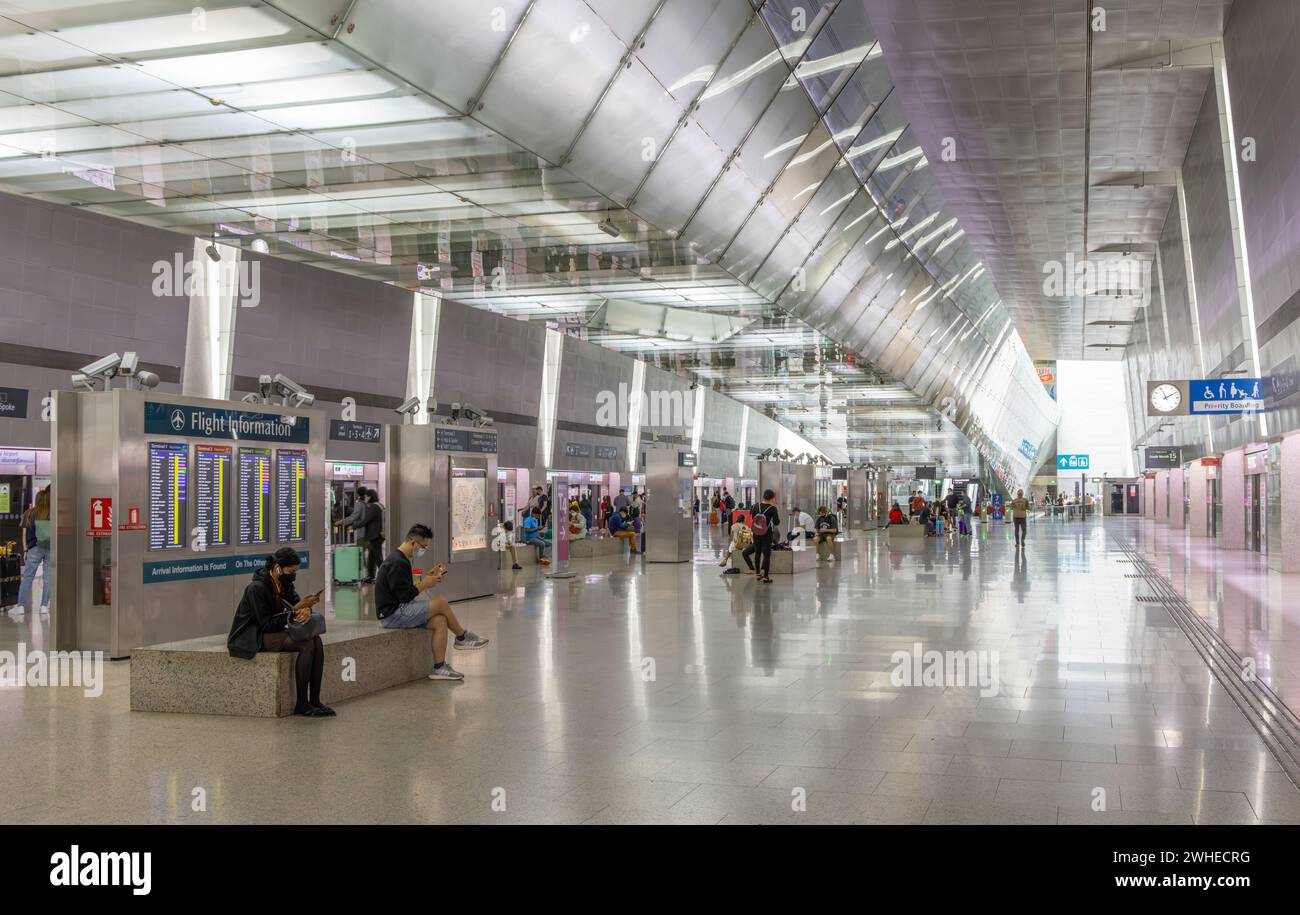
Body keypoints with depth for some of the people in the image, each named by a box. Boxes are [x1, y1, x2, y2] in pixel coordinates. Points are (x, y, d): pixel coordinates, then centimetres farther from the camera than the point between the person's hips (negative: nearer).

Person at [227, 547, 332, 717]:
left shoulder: (284, 583, 2)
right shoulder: (257, 588, -21)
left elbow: (297, 602, 5)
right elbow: (267, 624, -21)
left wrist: (306, 609, -21)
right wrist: (296, 608, -26)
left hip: (273, 632, 8)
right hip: (254, 638, -8)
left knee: (316, 640, -16)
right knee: (306, 643, -27)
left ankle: (315, 700, -16)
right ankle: (301, 704, -21)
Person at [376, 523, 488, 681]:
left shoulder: (399, 559, 15)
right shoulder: (397, 563, -19)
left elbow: (408, 587, 17)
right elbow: (405, 596, -22)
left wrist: (428, 576, 8)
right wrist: (425, 584, -10)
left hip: (397, 611, 10)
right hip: (392, 614, -10)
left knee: (440, 621, -7)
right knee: (441, 603, -16)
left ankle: (439, 667, -8)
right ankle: (462, 637, 6)